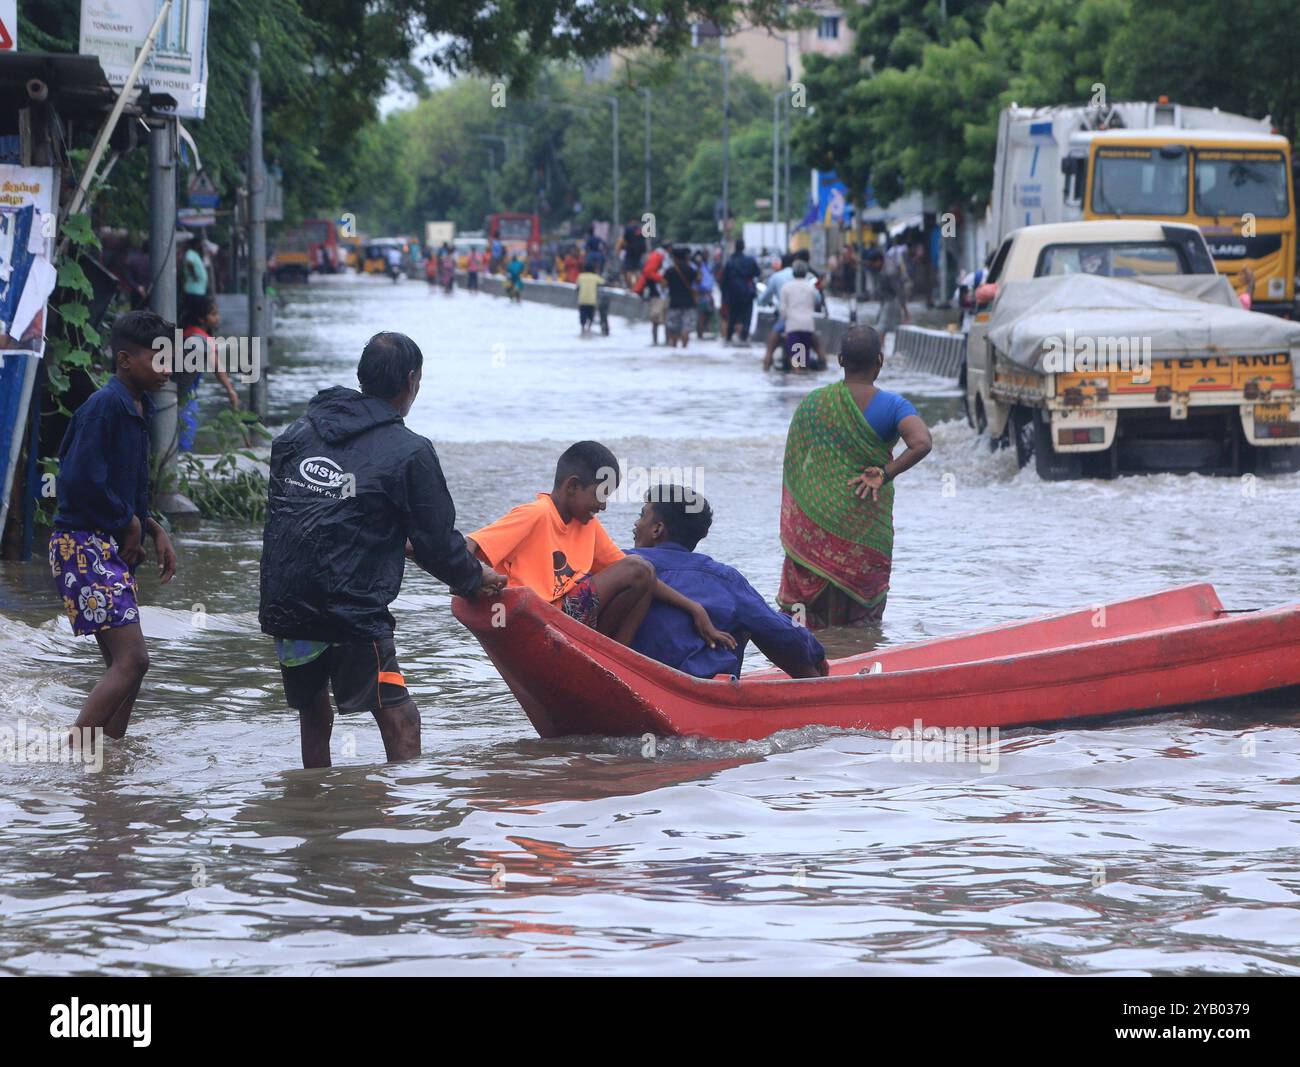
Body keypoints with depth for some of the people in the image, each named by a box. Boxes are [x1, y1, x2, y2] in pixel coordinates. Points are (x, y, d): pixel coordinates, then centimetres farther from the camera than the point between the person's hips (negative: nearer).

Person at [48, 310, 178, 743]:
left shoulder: (136, 410, 15)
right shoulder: (104, 406, -15)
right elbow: (80, 481, -23)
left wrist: (154, 530, 9)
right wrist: (130, 524, -10)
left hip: (113, 549, 10)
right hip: (84, 545, -10)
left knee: (125, 665, 11)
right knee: (131, 660, -17)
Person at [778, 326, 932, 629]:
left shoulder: (812, 403, -1)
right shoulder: (893, 406, -8)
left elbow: (793, 468, 5)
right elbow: (922, 444, -25)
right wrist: (884, 475, -15)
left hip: (813, 522, 1)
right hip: (865, 522, -1)